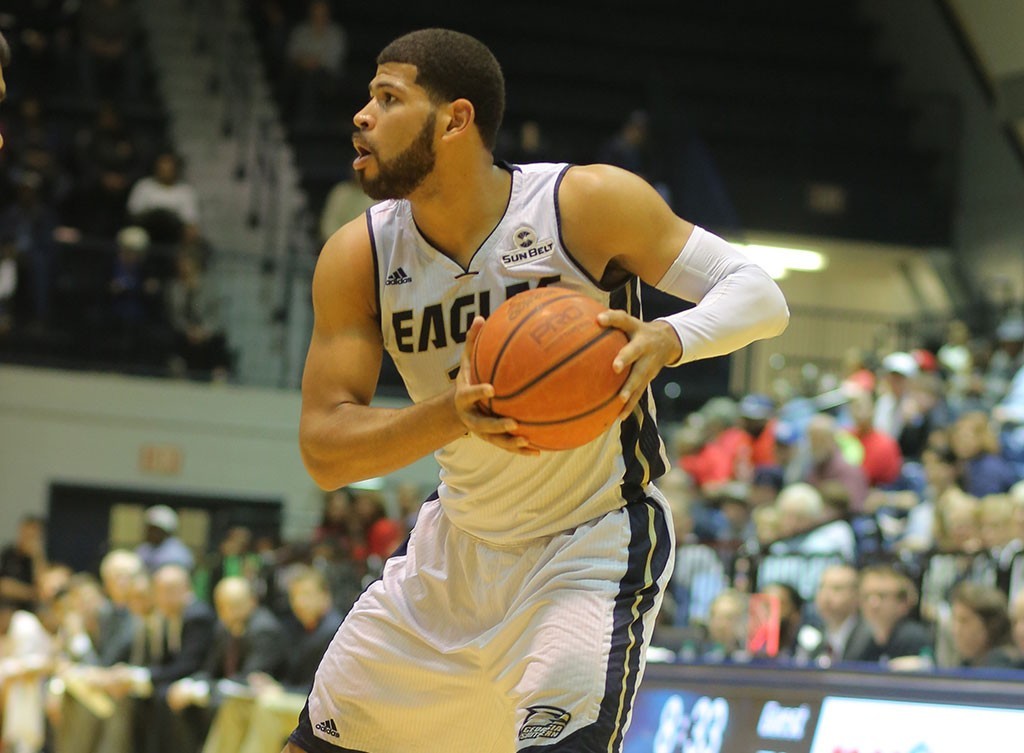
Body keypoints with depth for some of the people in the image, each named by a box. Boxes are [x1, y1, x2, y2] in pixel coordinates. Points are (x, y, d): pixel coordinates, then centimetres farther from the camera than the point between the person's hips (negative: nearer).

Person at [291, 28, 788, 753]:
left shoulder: (588, 203, -19)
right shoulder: (358, 257, -10)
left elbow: (761, 296, -17)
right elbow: (323, 451, -14)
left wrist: (666, 340, -40)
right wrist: (453, 414, -33)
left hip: (594, 546, -5)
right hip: (460, 543, 5)